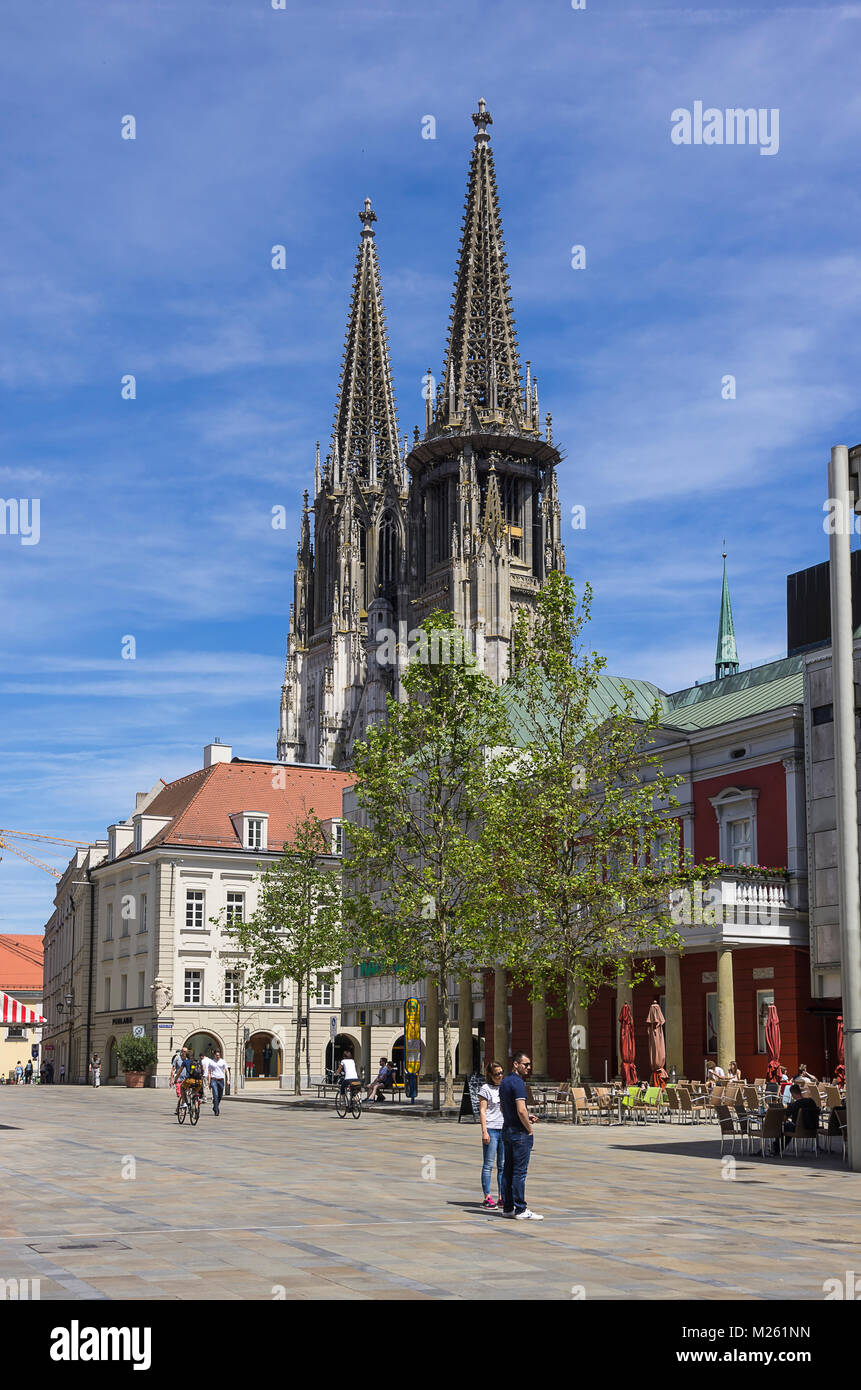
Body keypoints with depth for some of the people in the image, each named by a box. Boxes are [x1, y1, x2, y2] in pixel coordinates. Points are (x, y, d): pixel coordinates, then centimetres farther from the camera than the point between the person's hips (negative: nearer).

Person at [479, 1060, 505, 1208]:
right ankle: (487, 1197, 1)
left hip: (505, 1129, 5)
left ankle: (502, 1197, 10)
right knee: (488, 1164, -1)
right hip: (491, 1129, -5)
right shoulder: (486, 1089, -3)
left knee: (503, 1165, 6)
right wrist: (484, 1131, -13)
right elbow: (482, 1111, -6)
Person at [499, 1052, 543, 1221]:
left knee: (508, 1170, 10)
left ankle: (508, 1207, 14)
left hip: (506, 1131, 9)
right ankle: (521, 1210, -6)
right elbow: (521, 1110, -23)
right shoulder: (518, 1083, -16)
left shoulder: (504, 1082, 14)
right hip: (520, 1132, -9)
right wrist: (529, 1129, -11)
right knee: (520, 1172, -7)